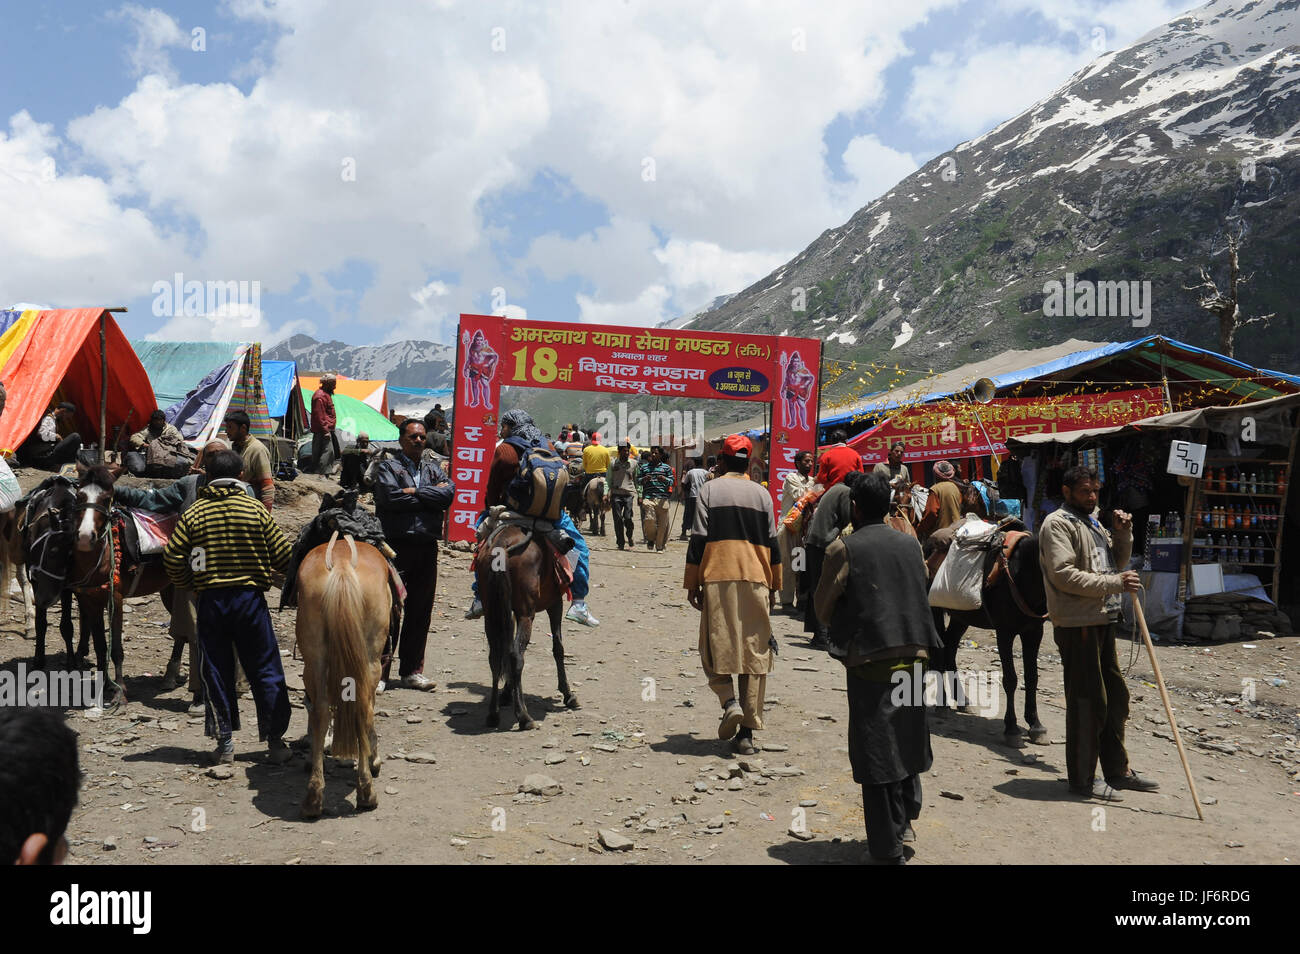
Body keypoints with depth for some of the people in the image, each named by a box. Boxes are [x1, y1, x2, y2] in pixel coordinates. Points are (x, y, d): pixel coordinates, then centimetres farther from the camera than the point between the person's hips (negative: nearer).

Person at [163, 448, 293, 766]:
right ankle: (275, 740, 8)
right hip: (251, 597, -1)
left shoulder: (193, 514, -1)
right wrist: (267, 573, 19)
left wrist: (190, 583, 14)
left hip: (210, 600, 1)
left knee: (216, 672, 11)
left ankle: (224, 742, 14)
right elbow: (283, 554, -2)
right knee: (265, 670, 6)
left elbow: (172, 559, -4)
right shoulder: (256, 510, -3)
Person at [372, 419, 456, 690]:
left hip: (427, 548, 5)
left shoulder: (433, 469, 17)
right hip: (395, 547, -4)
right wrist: (430, 495, -6)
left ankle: (412, 670, 17)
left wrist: (415, 492, -10)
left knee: (421, 611, 8)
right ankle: (379, 670, 4)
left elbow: (449, 493, -2)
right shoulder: (387, 467, 4)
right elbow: (391, 497, -15)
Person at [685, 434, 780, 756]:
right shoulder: (762, 494, 11)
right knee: (754, 653, 4)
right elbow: (772, 543, 11)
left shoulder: (709, 490, 3)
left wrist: (692, 582, 3)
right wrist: (774, 585, 18)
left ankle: (730, 702, -16)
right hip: (756, 580, 2)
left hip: (718, 578, -2)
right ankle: (747, 731, 4)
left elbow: (699, 539, -2)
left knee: (716, 647, 8)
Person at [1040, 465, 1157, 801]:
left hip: (1102, 621, 10)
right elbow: (1064, 575, -21)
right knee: (1087, 701, -5)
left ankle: (1117, 770, 30)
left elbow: (1118, 560, 25)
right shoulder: (1057, 524, -10)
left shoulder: (1093, 524, 20)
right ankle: (1082, 778, 6)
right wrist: (1114, 583, -24)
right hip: (1077, 624, -10)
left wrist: (1124, 534, 7)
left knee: (1115, 695, 17)